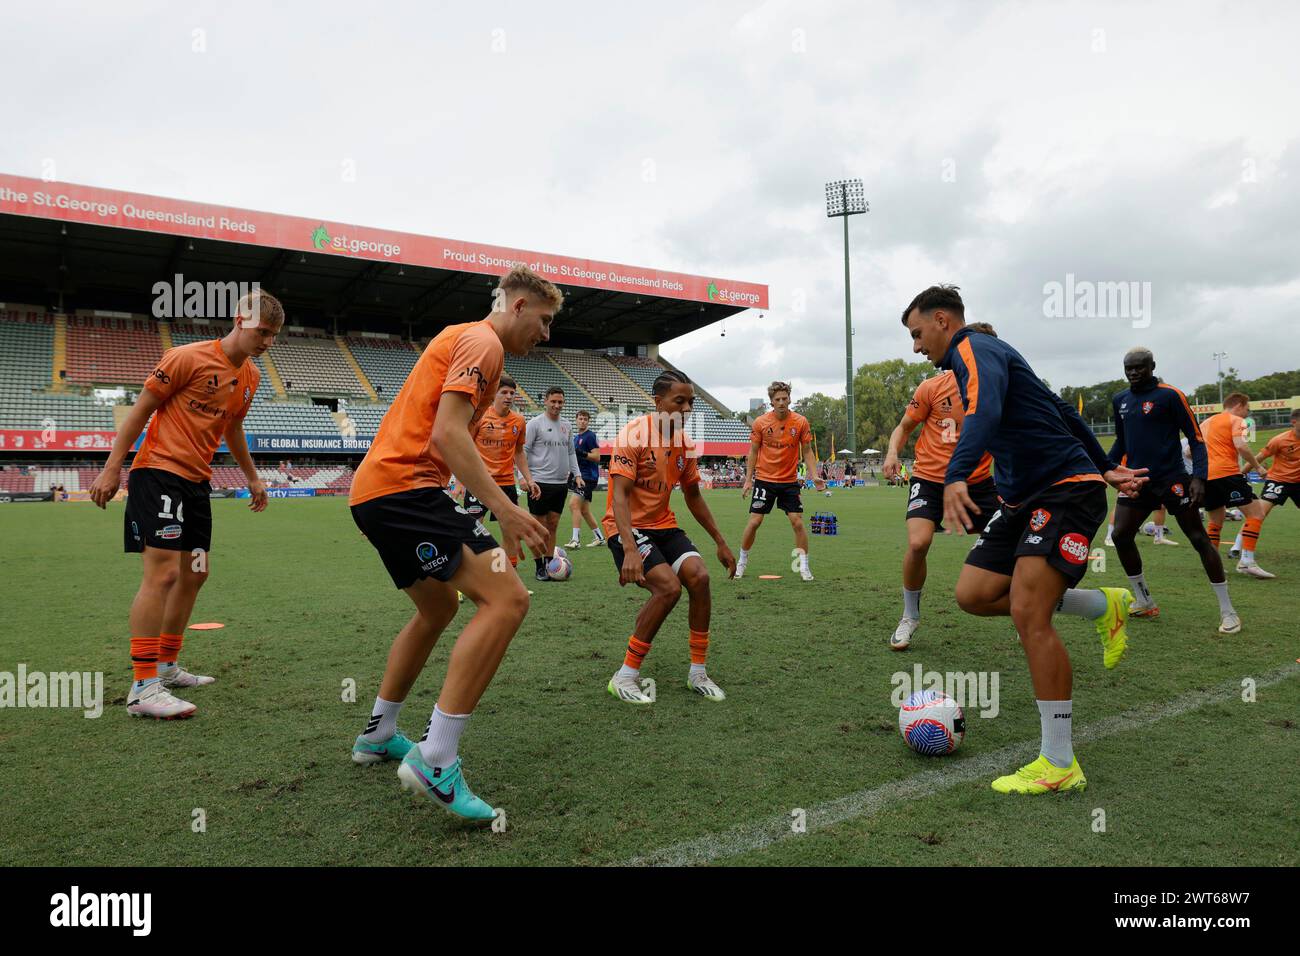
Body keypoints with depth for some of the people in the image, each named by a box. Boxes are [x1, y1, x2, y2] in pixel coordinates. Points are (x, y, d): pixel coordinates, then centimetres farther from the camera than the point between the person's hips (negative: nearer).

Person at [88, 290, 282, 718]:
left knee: (195, 574, 12)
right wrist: (112, 468, -11)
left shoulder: (250, 375, 11)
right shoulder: (189, 357, -11)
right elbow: (140, 408, -9)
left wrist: (251, 477, 28)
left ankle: (166, 666, 26)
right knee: (162, 573, -14)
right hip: (158, 474, -8)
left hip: (197, 482, 9)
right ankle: (143, 687, -10)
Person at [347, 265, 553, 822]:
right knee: (506, 599, -19)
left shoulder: (460, 336, 24)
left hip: (375, 488, 11)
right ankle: (436, 762, -20)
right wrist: (504, 509, -26)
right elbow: (447, 433, -21)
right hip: (405, 487, -11)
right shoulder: (483, 341, -7)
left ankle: (379, 734, 36)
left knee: (438, 607, 25)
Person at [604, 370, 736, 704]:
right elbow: (619, 495, -25)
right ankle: (625, 677, -11)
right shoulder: (634, 435, -17)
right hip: (627, 527, -6)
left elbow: (693, 496, 17)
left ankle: (698, 673, -1)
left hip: (663, 525, 7)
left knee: (699, 576, -16)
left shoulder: (684, 443, 5)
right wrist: (630, 550, -37)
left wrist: (720, 542, 17)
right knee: (669, 586, -25)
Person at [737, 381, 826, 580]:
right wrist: (748, 479, -2)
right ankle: (741, 562, 16)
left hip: (790, 481, 1)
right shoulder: (760, 422, -6)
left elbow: (807, 452, 1)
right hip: (764, 479, 0)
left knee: (798, 522, -5)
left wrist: (814, 476, -10)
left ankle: (804, 566, 8)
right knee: (754, 521, -2)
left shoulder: (800, 422, -5)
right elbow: (753, 452, 2)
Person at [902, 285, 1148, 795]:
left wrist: (955, 478, -45)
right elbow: (1063, 412, 26)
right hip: (1025, 498, 10)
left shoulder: (973, 348, -9)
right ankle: (1103, 605, 18)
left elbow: (985, 413, -31)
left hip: (1067, 488, -10)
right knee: (973, 594, 0)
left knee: (1027, 614, -17)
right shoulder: (984, 355, 22)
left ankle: (1060, 765, -9)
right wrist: (1104, 469, 29)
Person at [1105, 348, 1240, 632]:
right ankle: (1144, 602, 17)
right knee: (1120, 536, -1)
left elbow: (1196, 438, -8)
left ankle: (1228, 612, 7)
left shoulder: (1170, 395, -8)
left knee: (1199, 539, -2)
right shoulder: (1119, 401, 9)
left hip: (1172, 480, -5)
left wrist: (1199, 476, -19)